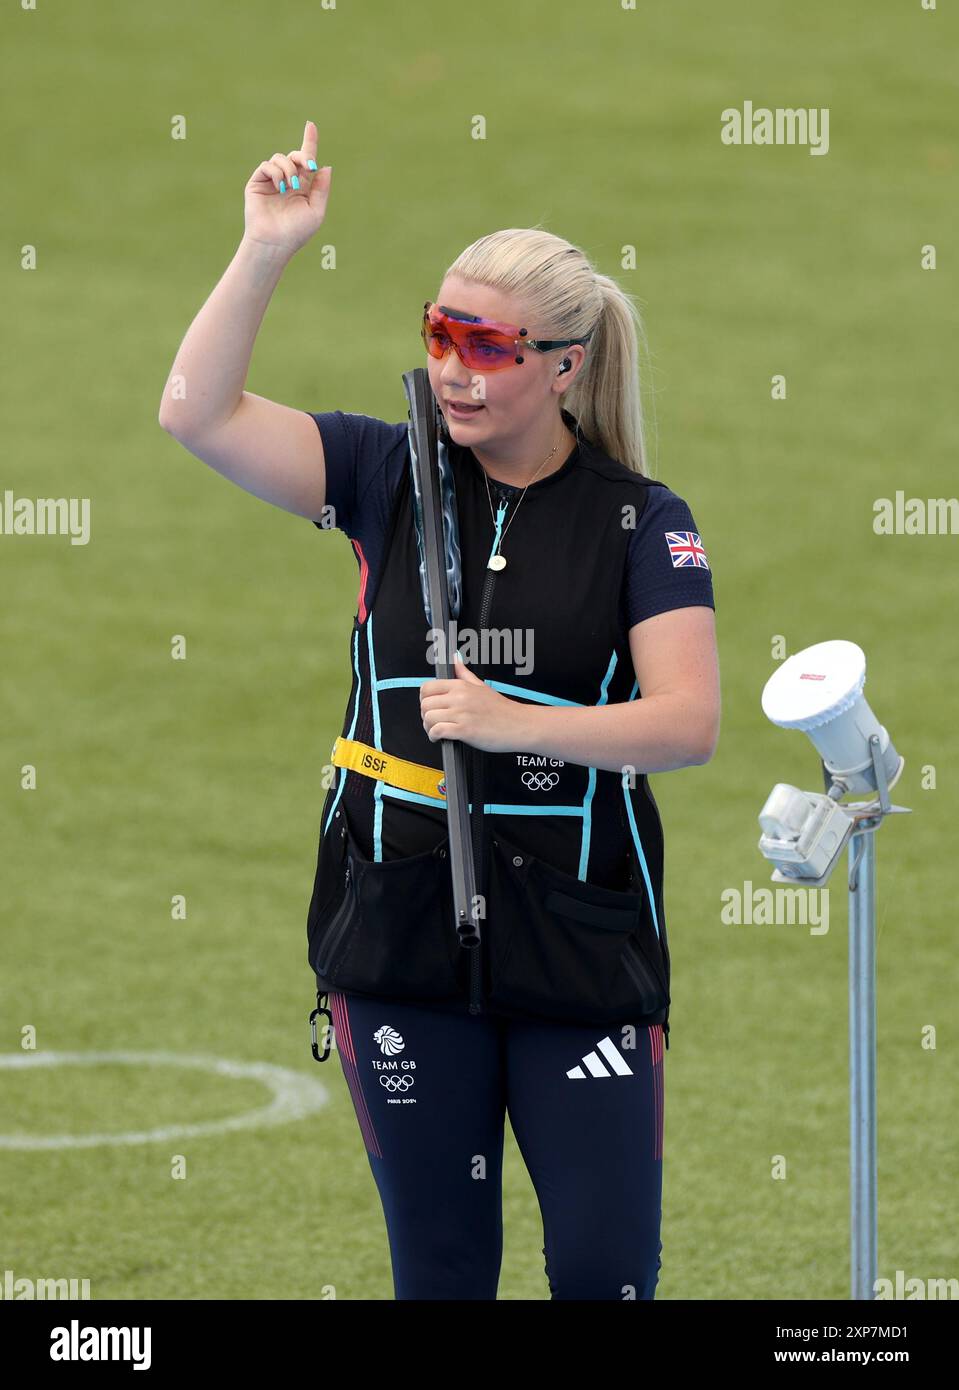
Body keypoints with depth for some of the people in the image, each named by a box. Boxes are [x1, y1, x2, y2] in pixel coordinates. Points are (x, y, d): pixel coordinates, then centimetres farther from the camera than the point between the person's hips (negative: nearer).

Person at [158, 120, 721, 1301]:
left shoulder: (639, 519, -2)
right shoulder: (391, 475, 4)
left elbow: (688, 724, -10)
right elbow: (200, 415, -6)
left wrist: (518, 724, -20)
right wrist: (266, 252, -15)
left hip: (579, 933, -2)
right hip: (401, 927, 2)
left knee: (606, 1266, -6)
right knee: (438, 1267, 8)